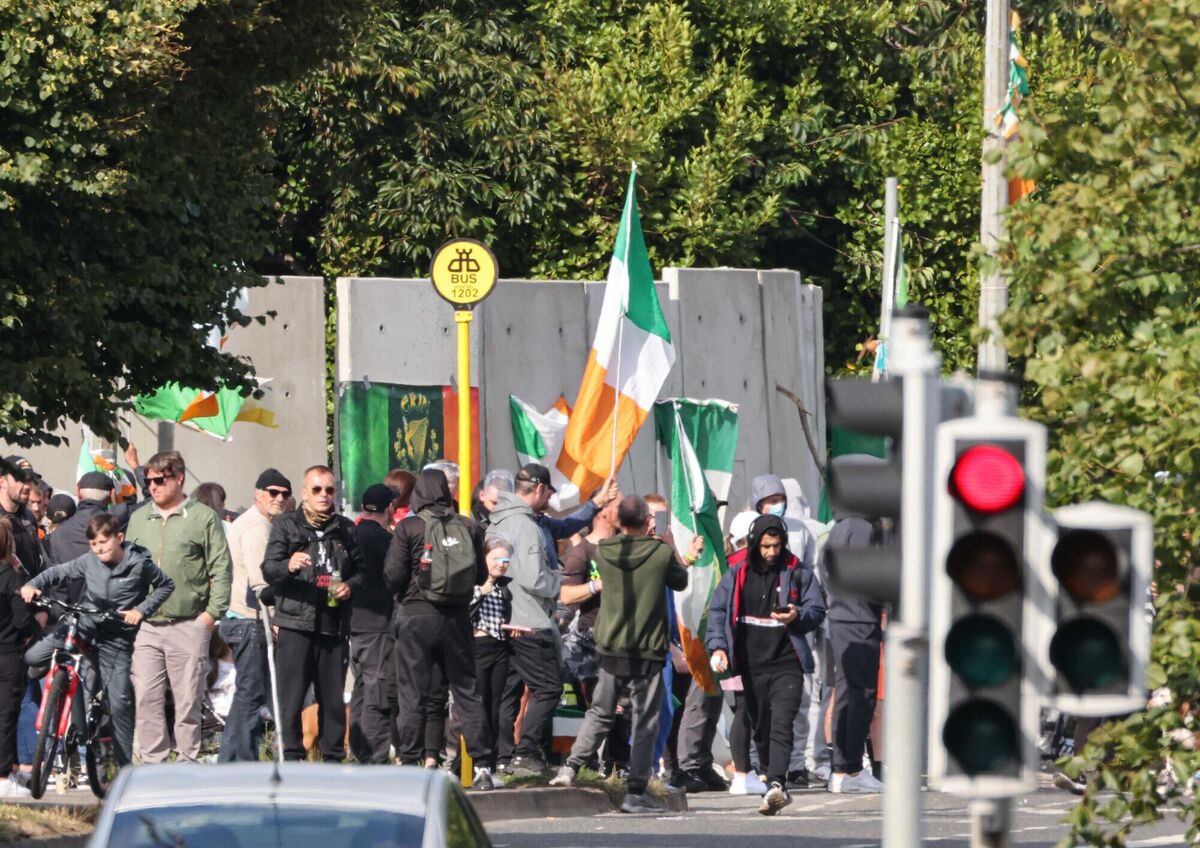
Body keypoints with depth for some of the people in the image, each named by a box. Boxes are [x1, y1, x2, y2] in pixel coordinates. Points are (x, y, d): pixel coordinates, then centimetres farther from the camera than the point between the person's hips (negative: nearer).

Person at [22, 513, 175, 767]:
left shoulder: (139, 565, -12)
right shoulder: (88, 562, -4)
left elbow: (166, 585, 0)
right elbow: (58, 572, 6)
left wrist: (141, 610, -12)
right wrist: (33, 585, -13)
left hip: (117, 636, -3)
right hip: (86, 625, 3)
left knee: (119, 703, -5)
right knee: (34, 656, -12)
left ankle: (126, 764, 4)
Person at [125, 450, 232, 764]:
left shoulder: (204, 518, 1)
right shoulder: (139, 519, 15)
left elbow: (220, 568, -1)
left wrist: (213, 611, -8)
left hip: (188, 626, -4)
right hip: (145, 626, 4)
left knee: (188, 699, 0)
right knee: (146, 698, -1)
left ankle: (188, 761, 6)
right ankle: (152, 762, 3)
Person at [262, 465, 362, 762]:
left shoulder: (345, 529, 16)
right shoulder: (286, 525, 5)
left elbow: (360, 569, 22)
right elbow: (268, 570, -4)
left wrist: (350, 586, 0)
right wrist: (288, 565, -26)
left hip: (333, 624, 3)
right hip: (295, 623, -3)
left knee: (333, 698, 7)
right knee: (291, 697, -6)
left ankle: (333, 757, 13)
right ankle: (291, 757, -2)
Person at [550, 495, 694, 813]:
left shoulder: (603, 552, -3)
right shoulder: (661, 553, -11)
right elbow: (680, 582, 6)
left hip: (611, 647, 3)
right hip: (647, 652, -3)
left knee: (600, 713, 19)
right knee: (645, 722, 2)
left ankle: (570, 768, 8)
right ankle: (636, 792, 1)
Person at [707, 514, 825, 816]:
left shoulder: (798, 573, 3)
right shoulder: (737, 573, 7)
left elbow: (817, 611, 8)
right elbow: (718, 610, 10)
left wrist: (798, 616, -14)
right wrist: (717, 645, -4)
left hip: (787, 663, -3)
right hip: (752, 664, 3)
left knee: (781, 724, -18)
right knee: (761, 728, 10)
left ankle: (776, 785, -30)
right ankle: (775, 784, 23)